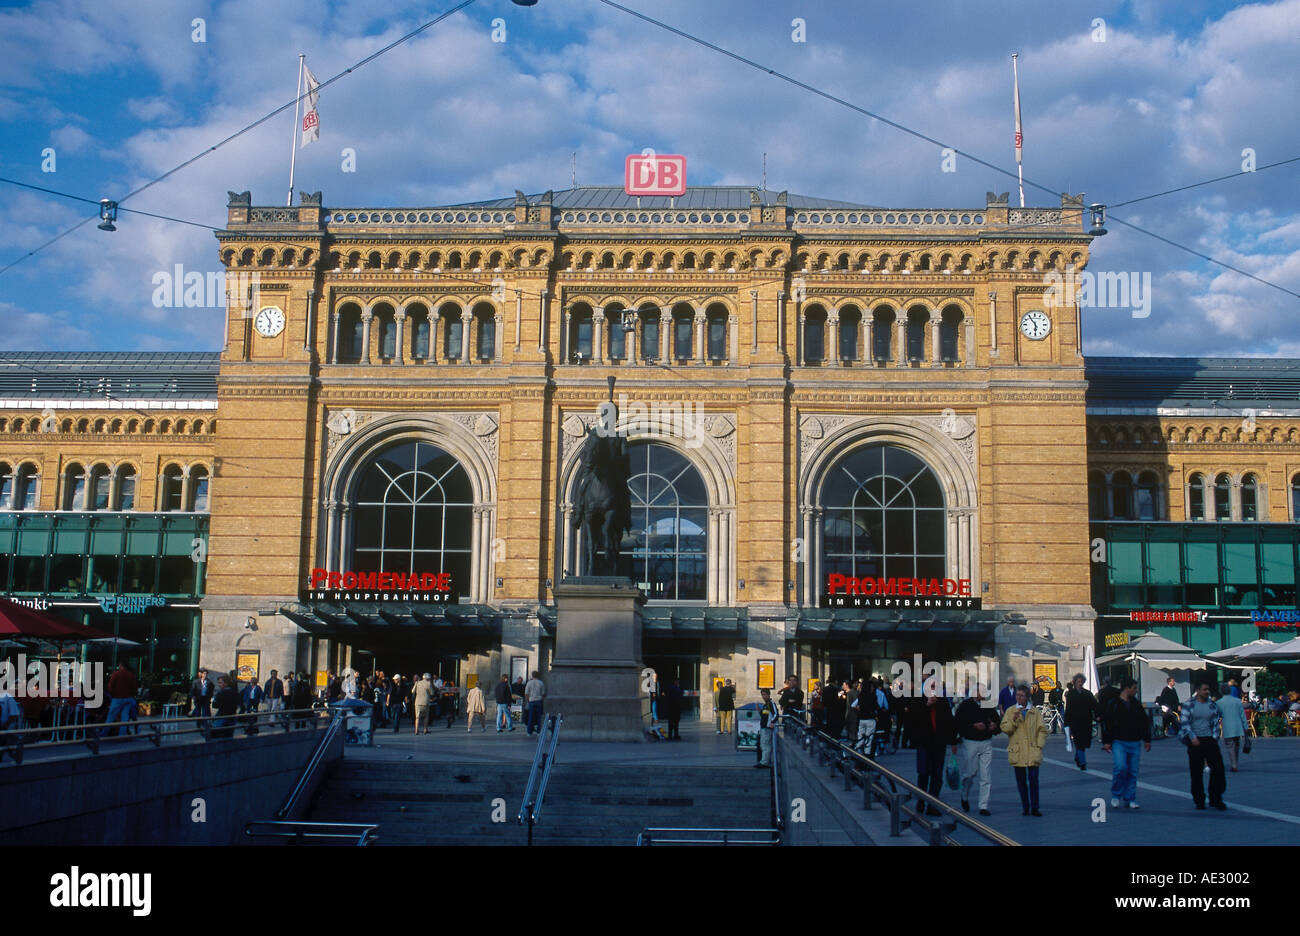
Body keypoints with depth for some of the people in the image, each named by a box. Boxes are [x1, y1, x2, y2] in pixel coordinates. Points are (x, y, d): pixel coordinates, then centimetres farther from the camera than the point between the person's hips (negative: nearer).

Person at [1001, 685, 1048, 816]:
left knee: (1033, 779, -7)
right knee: (1021, 781, 4)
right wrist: (1014, 719, -16)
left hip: (1032, 751, -1)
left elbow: (1042, 730, 8)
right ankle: (1025, 807, 13)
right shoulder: (1011, 711, 7)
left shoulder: (1035, 711, 7)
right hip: (1017, 751, 1)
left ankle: (1034, 808, -1)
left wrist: (1039, 746, -2)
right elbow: (1004, 728, -1)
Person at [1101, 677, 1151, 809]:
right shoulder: (1114, 704, -3)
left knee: (1133, 772, 4)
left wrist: (1147, 739, 17)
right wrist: (1106, 742, -6)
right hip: (1119, 742, -5)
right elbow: (1106, 722, -3)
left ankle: (1130, 799, 14)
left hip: (1135, 743, 5)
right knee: (1121, 767, -18)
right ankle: (1116, 796, 0)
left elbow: (1145, 722, 21)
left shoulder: (1136, 704, 12)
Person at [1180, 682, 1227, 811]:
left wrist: (1215, 738, 2)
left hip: (1210, 740, 3)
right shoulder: (1188, 704, -1)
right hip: (1195, 741, -3)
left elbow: (1215, 723, 13)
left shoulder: (1212, 705, 10)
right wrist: (1192, 737, -13)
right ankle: (1199, 801, 12)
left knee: (1218, 768, -5)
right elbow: (1184, 722, -5)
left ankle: (1215, 800, 5)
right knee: (1196, 772, 2)